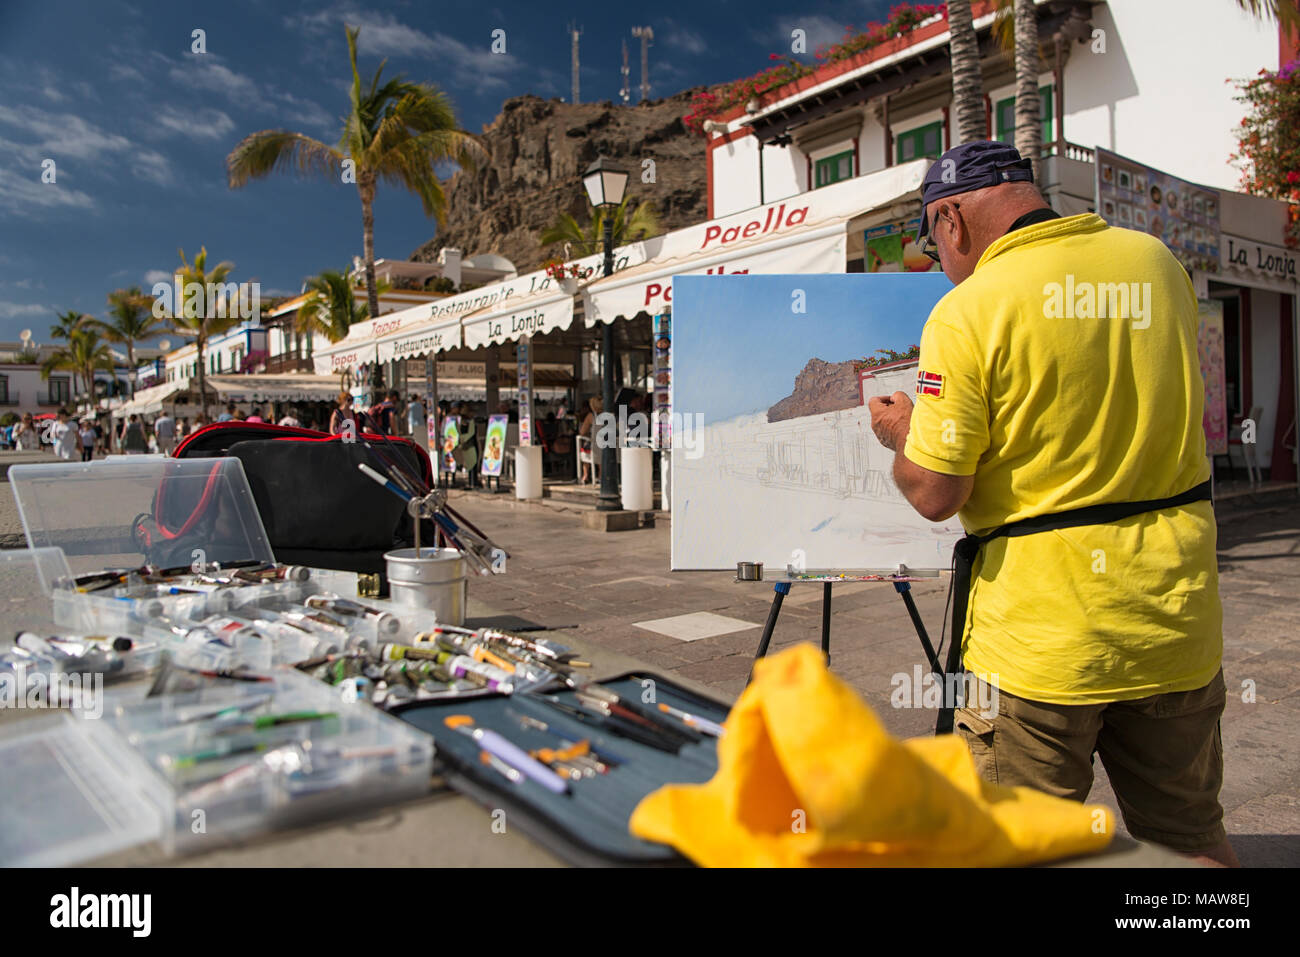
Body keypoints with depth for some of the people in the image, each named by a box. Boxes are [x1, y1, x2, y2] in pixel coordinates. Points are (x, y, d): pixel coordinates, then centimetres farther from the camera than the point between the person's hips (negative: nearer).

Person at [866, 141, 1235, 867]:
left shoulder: (967, 313, -14)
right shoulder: (1157, 262, 4)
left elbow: (934, 495, -14)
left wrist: (901, 433, 6)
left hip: (1041, 630, -5)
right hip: (1176, 614, 6)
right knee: (1189, 836, 22)